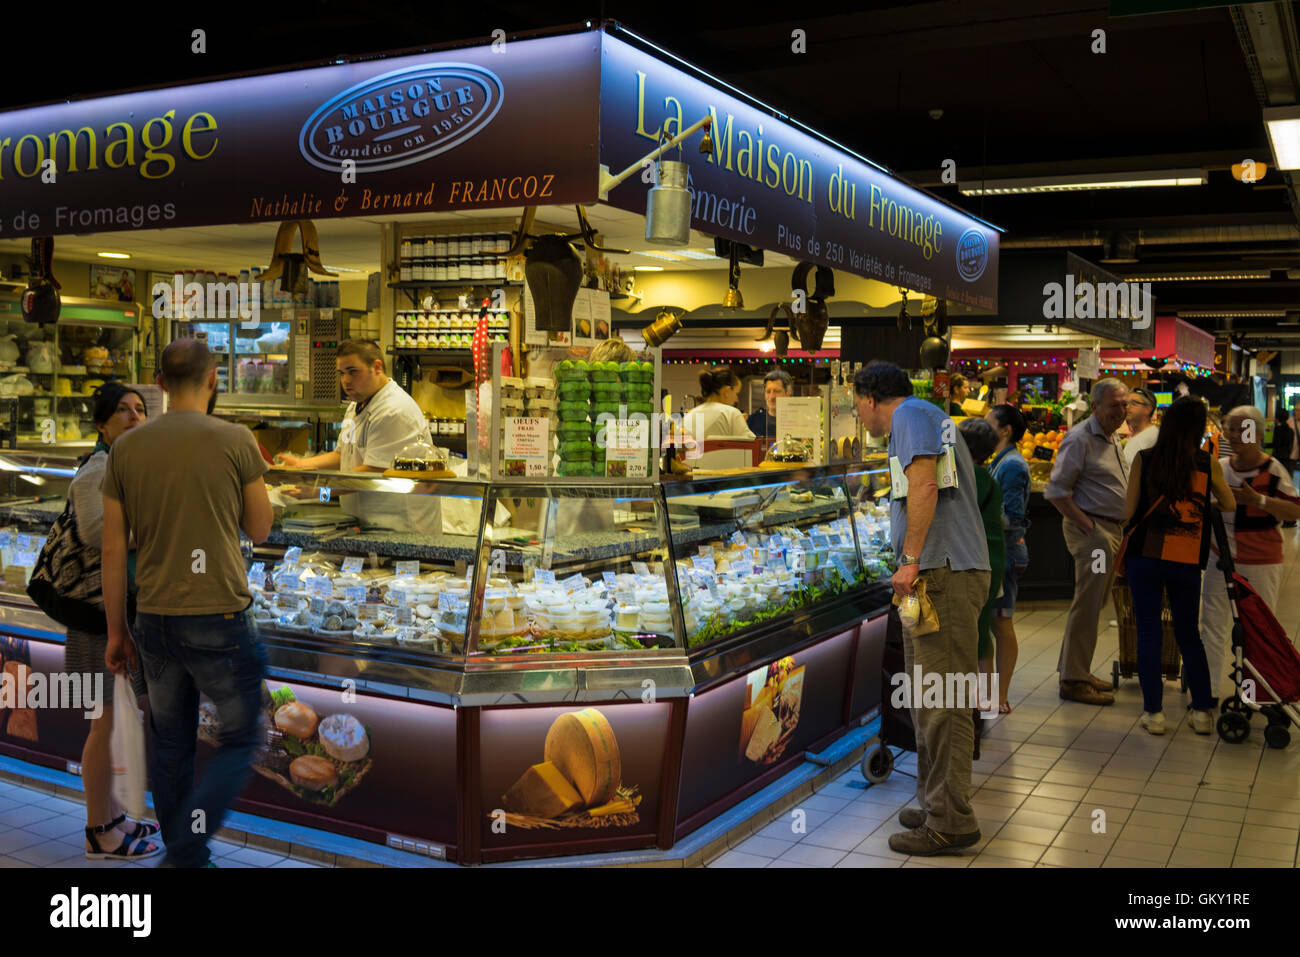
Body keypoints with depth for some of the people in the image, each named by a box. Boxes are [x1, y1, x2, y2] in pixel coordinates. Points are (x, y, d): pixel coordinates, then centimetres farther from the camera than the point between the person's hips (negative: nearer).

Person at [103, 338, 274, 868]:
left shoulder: (126, 447, 3)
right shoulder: (236, 440, -8)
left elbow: (113, 550, 5)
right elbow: (259, 530, 3)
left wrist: (117, 630, 13)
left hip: (155, 621, 4)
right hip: (220, 619, -4)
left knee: (171, 747, 16)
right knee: (240, 740, 9)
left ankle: (182, 853, 25)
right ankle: (186, 851, -2)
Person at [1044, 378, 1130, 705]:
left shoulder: (1111, 438, 17)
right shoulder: (1080, 439, -13)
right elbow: (1057, 491, -18)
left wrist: (1122, 527, 14)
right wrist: (1087, 525, -17)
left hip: (1112, 529, 10)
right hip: (1092, 530, -10)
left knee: (1094, 602, 14)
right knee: (1088, 605, -6)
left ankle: (1076, 670, 24)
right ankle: (1074, 681, 0)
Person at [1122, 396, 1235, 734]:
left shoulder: (1144, 459, -2)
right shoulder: (1207, 462, 0)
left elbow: (1128, 512, -2)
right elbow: (1229, 505, 15)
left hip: (1145, 557, -1)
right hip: (1186, 562, 1)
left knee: (1148, 633, 7)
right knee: (1189, 635, 15)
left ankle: (1154, 712, 7)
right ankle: (1202, 710, 16)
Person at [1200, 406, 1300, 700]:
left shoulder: (1273, 469, -8)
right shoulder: (1218, 467, 7)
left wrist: (1257, 499, -24)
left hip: (1260, 562, -4)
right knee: (1213, 624, 4)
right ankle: (1208, 690, 11)